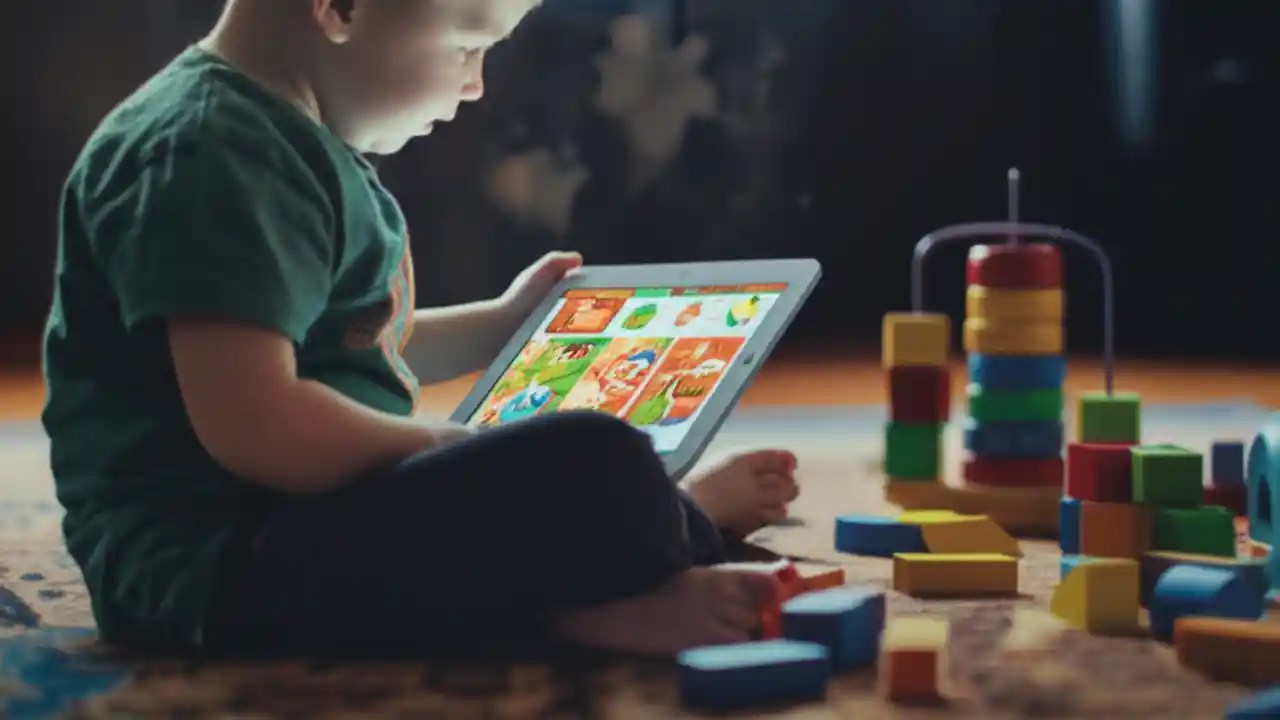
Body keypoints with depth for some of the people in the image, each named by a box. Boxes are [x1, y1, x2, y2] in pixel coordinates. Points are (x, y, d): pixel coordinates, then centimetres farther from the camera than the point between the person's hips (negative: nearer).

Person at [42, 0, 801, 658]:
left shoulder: (288, 141, 16)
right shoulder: (214, 153, -18)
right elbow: (252, 426, -27)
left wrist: (502, 324, 30)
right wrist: (455, 450, -14)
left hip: (300, 524, 12)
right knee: (589, 470, -26)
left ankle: (580, 603, 0)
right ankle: (691, 522, 3)